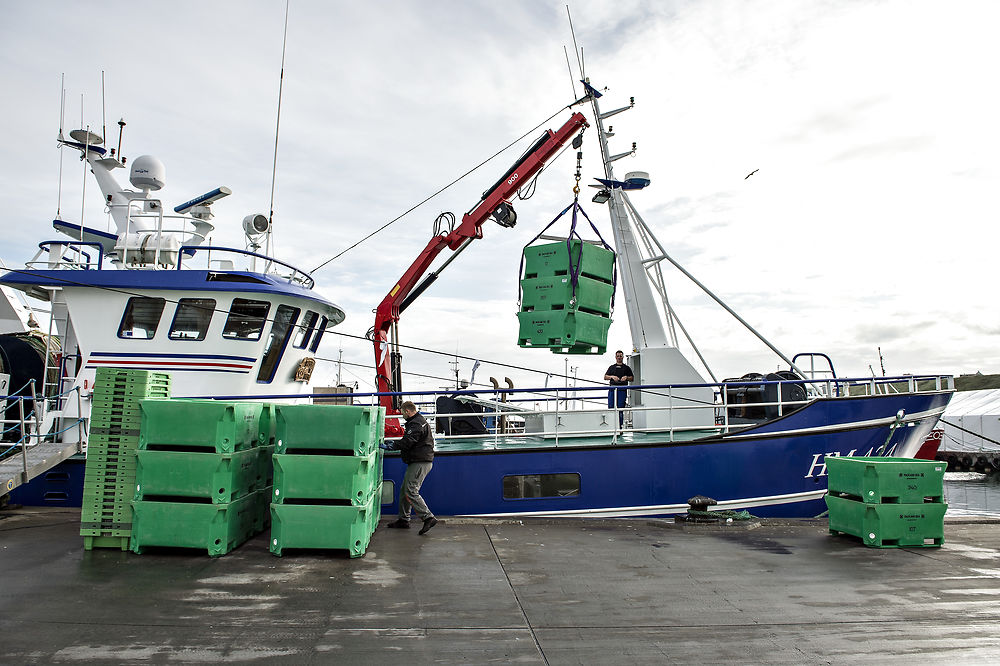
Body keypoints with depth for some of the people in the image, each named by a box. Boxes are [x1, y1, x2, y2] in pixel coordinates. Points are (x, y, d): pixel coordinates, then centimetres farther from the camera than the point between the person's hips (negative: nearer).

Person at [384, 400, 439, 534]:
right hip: (418, 462, 11)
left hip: (420, 463, -11)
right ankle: (403, 519, 20)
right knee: (404, 490, 14)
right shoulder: (419, 421, 20)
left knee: (411, 491, -13)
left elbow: (407, 442, -24)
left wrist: (390, 446, -16)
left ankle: (428, 517, -13)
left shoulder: (416, 424, -15)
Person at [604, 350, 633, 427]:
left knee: (620, 409, -5)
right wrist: (612, 377, -7)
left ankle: (619, 426, -2)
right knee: (611, 407, -2)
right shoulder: (611, 367, 19)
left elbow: (632, 378, 10)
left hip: (622, 389, -2)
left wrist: (626, 377, -9)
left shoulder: (626, 368, 15)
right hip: (612, 389, 2)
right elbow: (605, 377, 11)